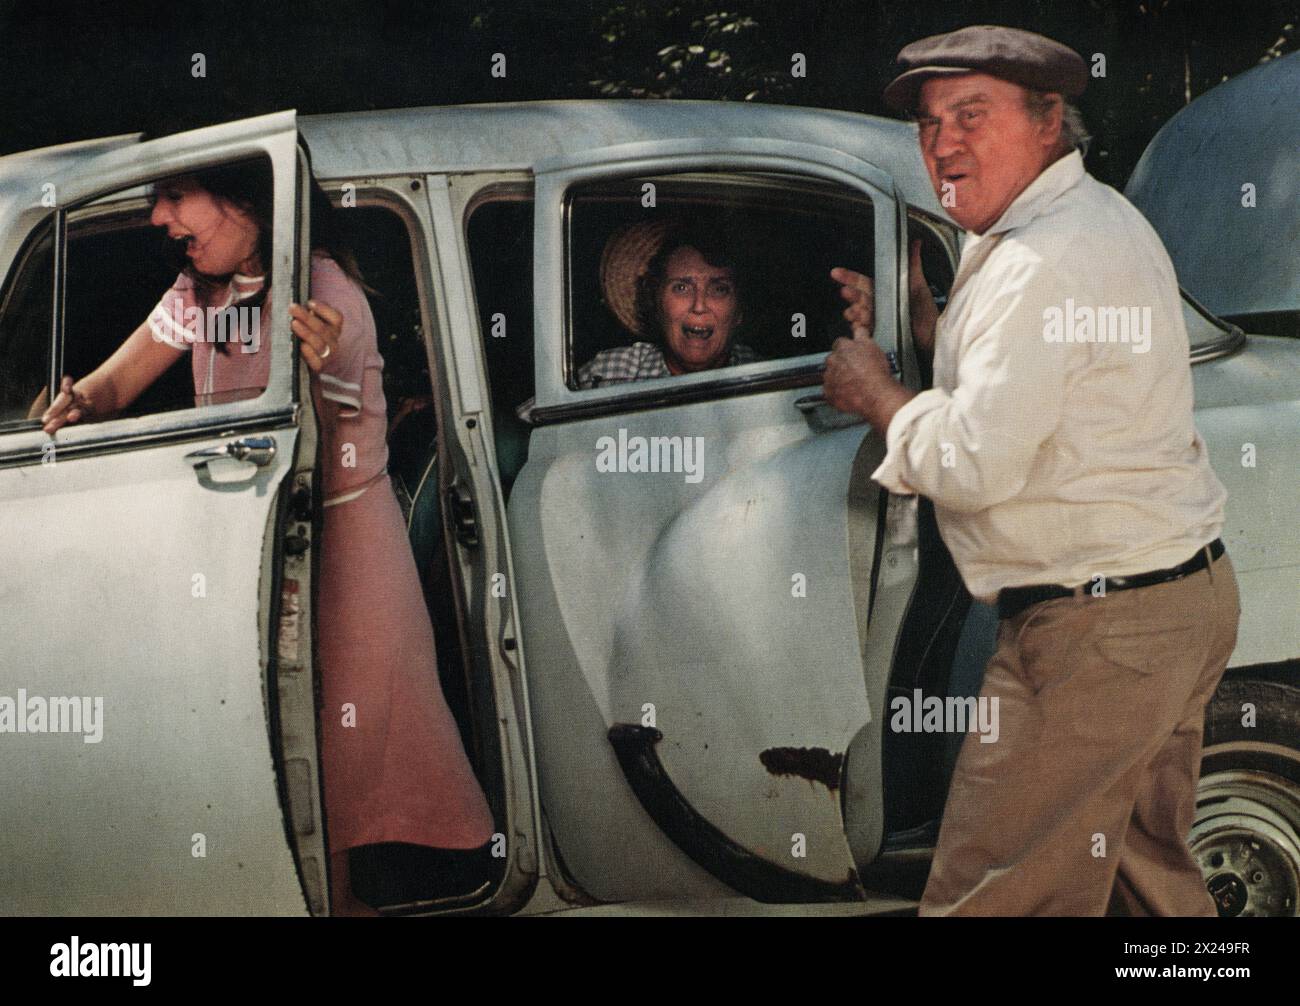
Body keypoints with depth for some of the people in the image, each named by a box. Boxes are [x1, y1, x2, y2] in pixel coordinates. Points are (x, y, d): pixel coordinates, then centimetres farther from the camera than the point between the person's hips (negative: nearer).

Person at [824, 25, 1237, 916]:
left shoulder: (1042, 263, -20)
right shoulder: (1100, 217, 13)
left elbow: (977, 464, -23)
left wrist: (878, 396, -6)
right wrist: (926, 326, 11)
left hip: (1097, 629, -11)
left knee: (993, 898, -6)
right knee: (1146, 866, 20)